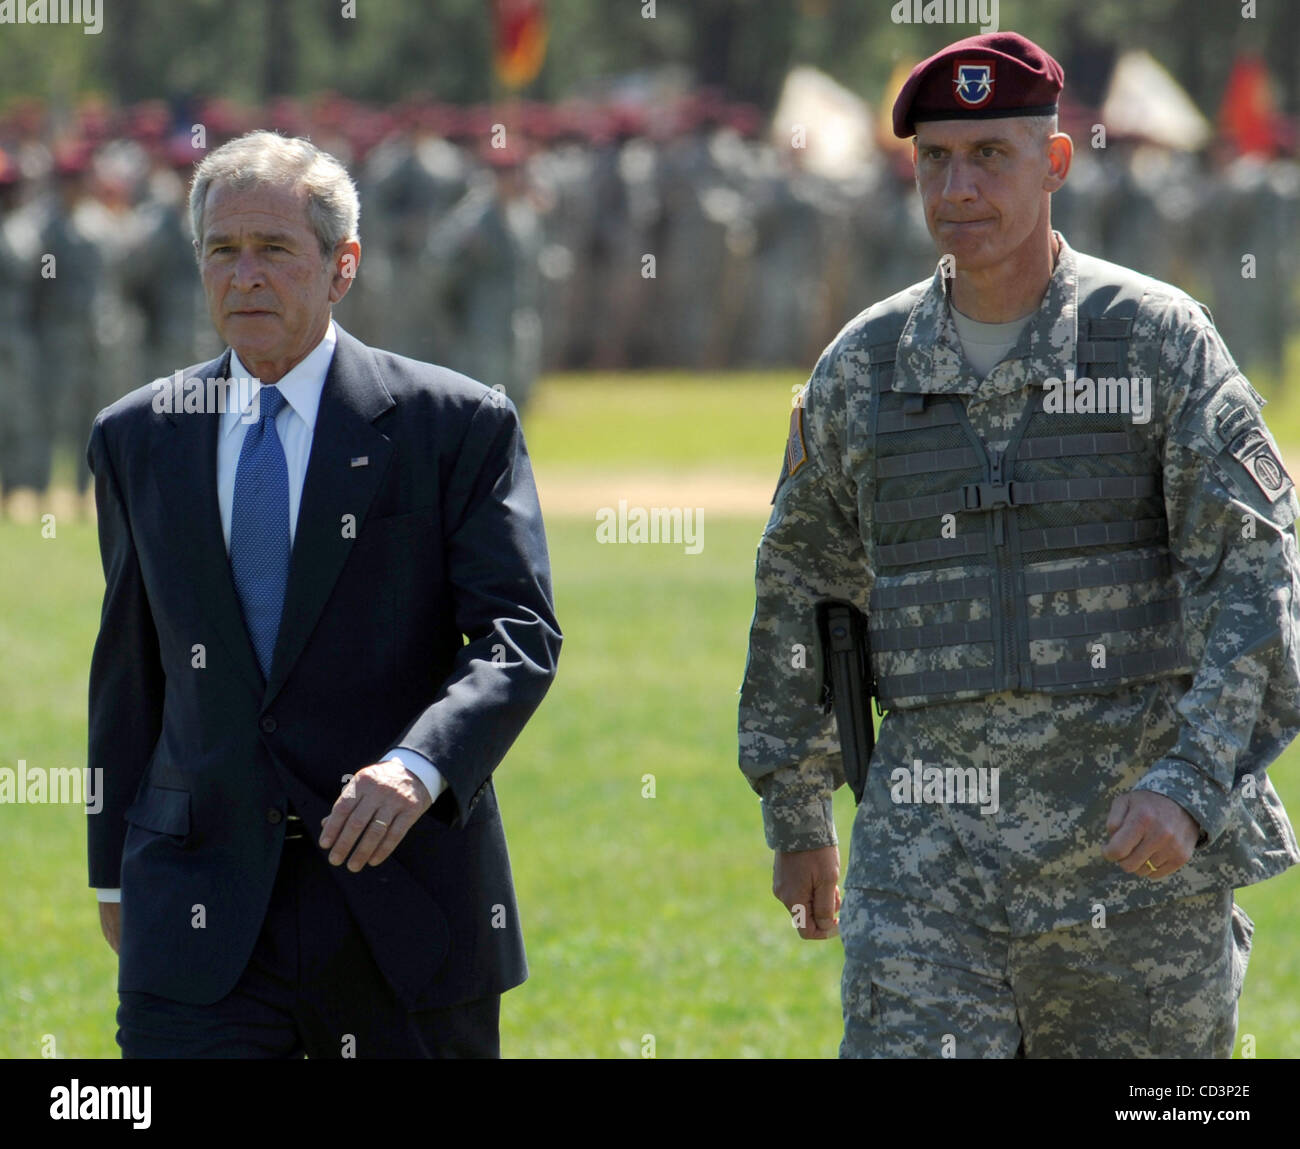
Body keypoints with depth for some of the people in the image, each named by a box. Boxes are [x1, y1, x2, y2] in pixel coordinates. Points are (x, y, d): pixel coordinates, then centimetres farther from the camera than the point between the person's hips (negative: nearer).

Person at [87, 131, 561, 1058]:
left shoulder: (458, 426, -2)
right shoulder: (138, 440, 10)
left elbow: (519, 634, -10)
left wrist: (419, 767, -27)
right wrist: (116, 867, 17)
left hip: (407, 909, -2)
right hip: (200, 928, 2)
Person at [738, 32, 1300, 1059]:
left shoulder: (1160, 339, -2)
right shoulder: (864, 365, 8)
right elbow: (800, 591, 18)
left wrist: (1188, 785, -21)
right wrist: (796, 819, 20)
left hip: (1134, 833, -2)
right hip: (930, 849, 2)